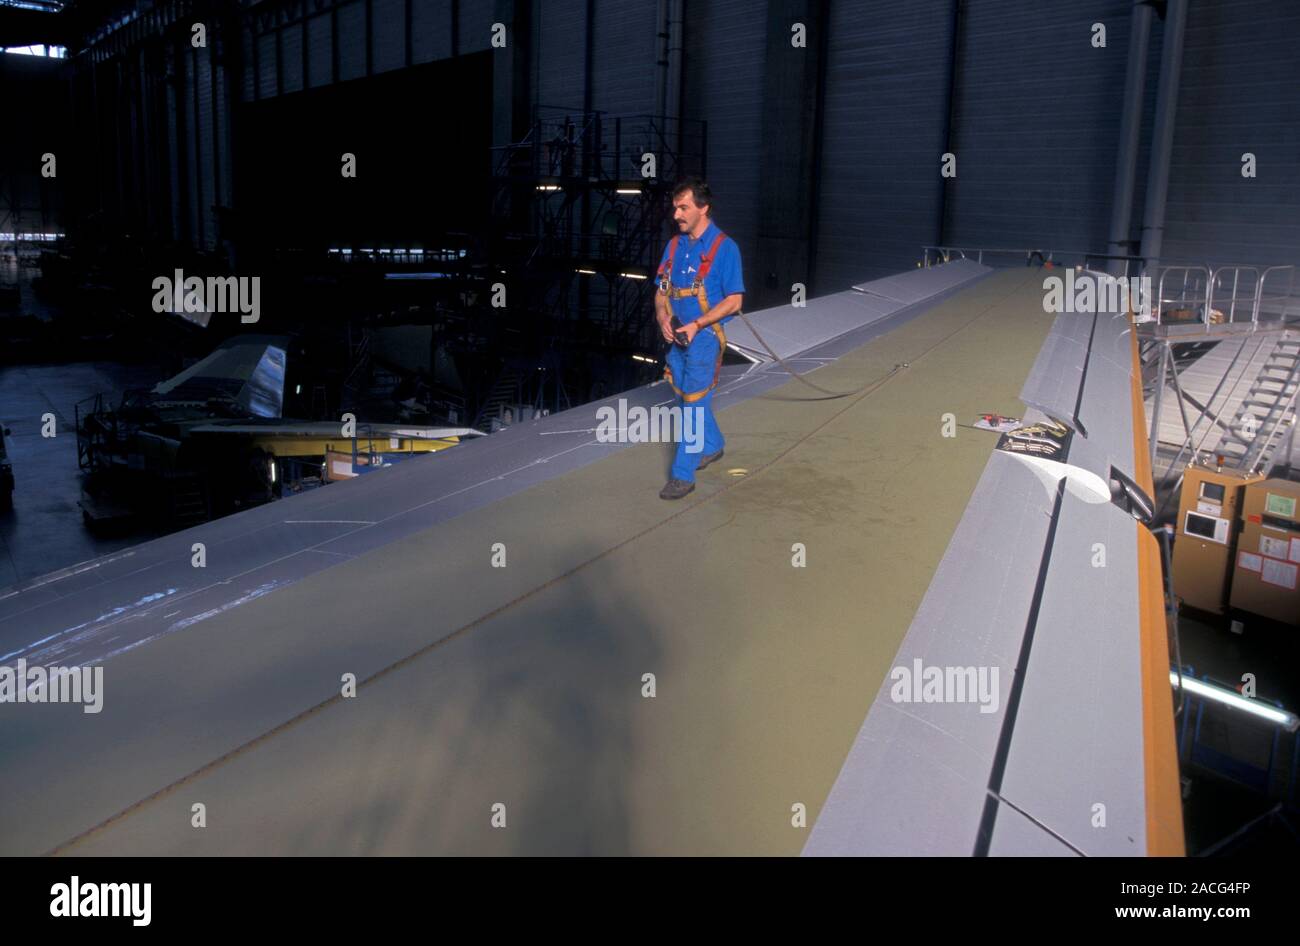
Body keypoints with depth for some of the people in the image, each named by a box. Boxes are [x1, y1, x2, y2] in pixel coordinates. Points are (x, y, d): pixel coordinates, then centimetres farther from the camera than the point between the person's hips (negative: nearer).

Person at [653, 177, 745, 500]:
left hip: (705, 335, -7)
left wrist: (696, 325, -21)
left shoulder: (724, 247, -12)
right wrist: (663, 318, -8)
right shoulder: (674, 245, 7)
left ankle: (683, 475, -2)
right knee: (688, 396, 18)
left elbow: (734, 300, -14)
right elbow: (662, 290, 13)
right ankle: (712, 446, 40)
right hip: (677, 335, 7)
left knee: (693, 401, -6)